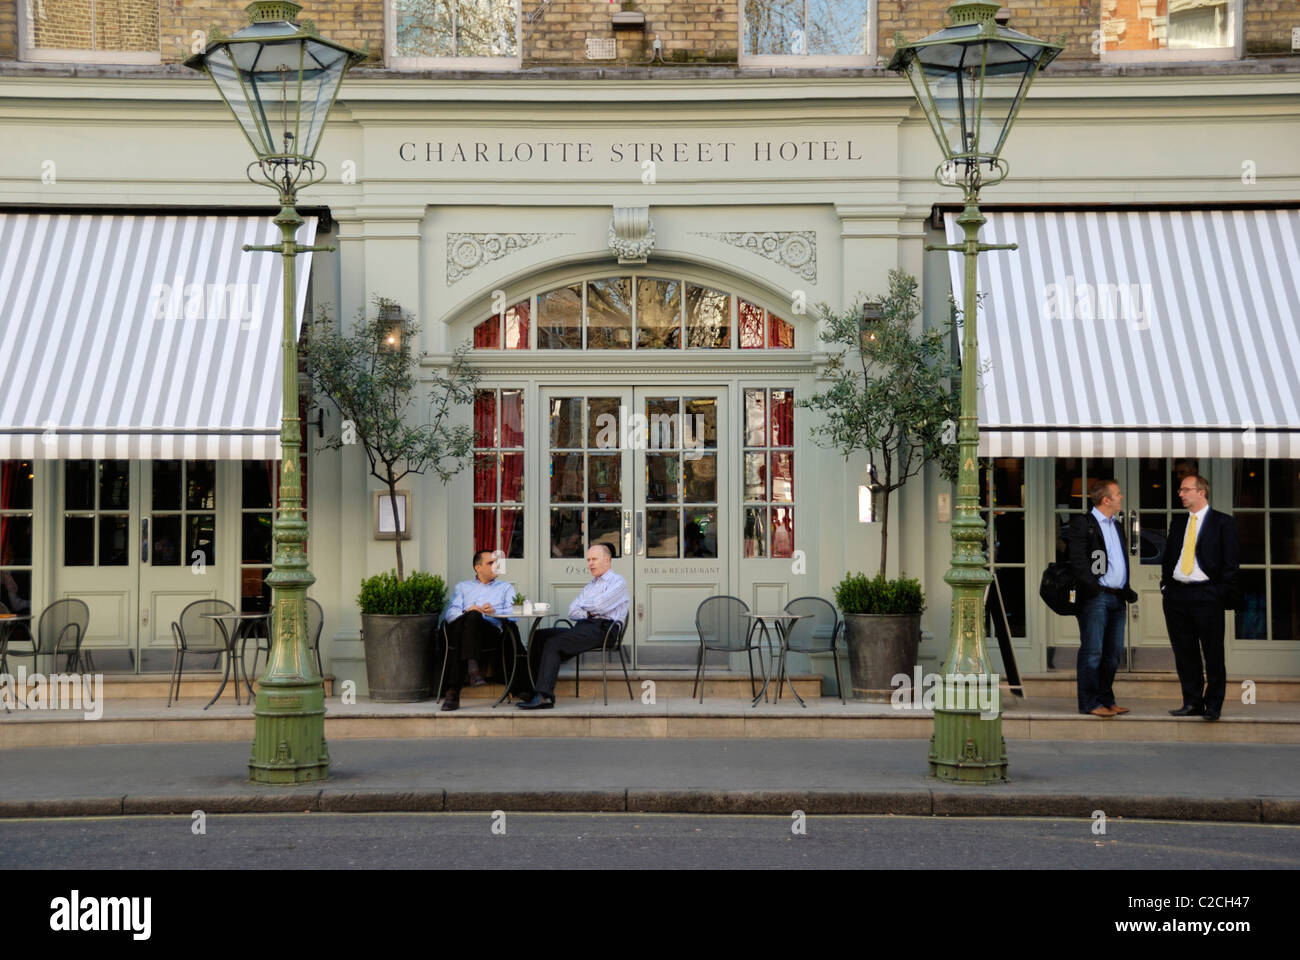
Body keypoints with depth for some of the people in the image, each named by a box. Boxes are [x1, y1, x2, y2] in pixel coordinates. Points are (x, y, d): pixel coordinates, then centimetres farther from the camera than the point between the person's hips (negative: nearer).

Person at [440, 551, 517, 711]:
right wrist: (467, 611, -11)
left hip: (491, 630, -1)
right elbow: (450, 614, 12)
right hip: (462, 624, 1)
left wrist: (495, 612, -11)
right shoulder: (462, 587, 31)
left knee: (473, 618, -38)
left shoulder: (505, 587, 30)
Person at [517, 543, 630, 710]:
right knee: (538, 636, -9)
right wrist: (588, 613, -2)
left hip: (601, 629, -9)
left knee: (553, 642, -26)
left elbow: (599, 606, -12)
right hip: (583, 627, 9)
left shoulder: (618, 582, 4)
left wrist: (583, 605, 8)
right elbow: (572, 611, 19)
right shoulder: (590, 586, 32)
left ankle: (543, 695, -35)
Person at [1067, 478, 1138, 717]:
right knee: (1092, 652, -6)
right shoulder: (1082, 524, -5)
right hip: (1095, 597, -8)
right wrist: (1092, 588, -20)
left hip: (1117, 598, 8)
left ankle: (1106, 700, 17)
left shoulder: (1117, 526, 21)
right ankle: (1089, 703, -3)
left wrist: (1127, 592, 17)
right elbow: (1078, 561, -13)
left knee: (1113, 652, 10)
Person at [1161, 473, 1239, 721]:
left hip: (1206, 595, -5)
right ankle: (1192, 703, 14)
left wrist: (1222, 594, -9)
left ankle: (1213, 705, 5)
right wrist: (1165, 584, 9)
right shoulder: (1178, 523, 16)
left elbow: (1230, 562, -3)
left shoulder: (1223, 523, 0)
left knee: (1213, 654, -2)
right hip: (1176, 594, 5)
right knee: (1184, 654, 7)